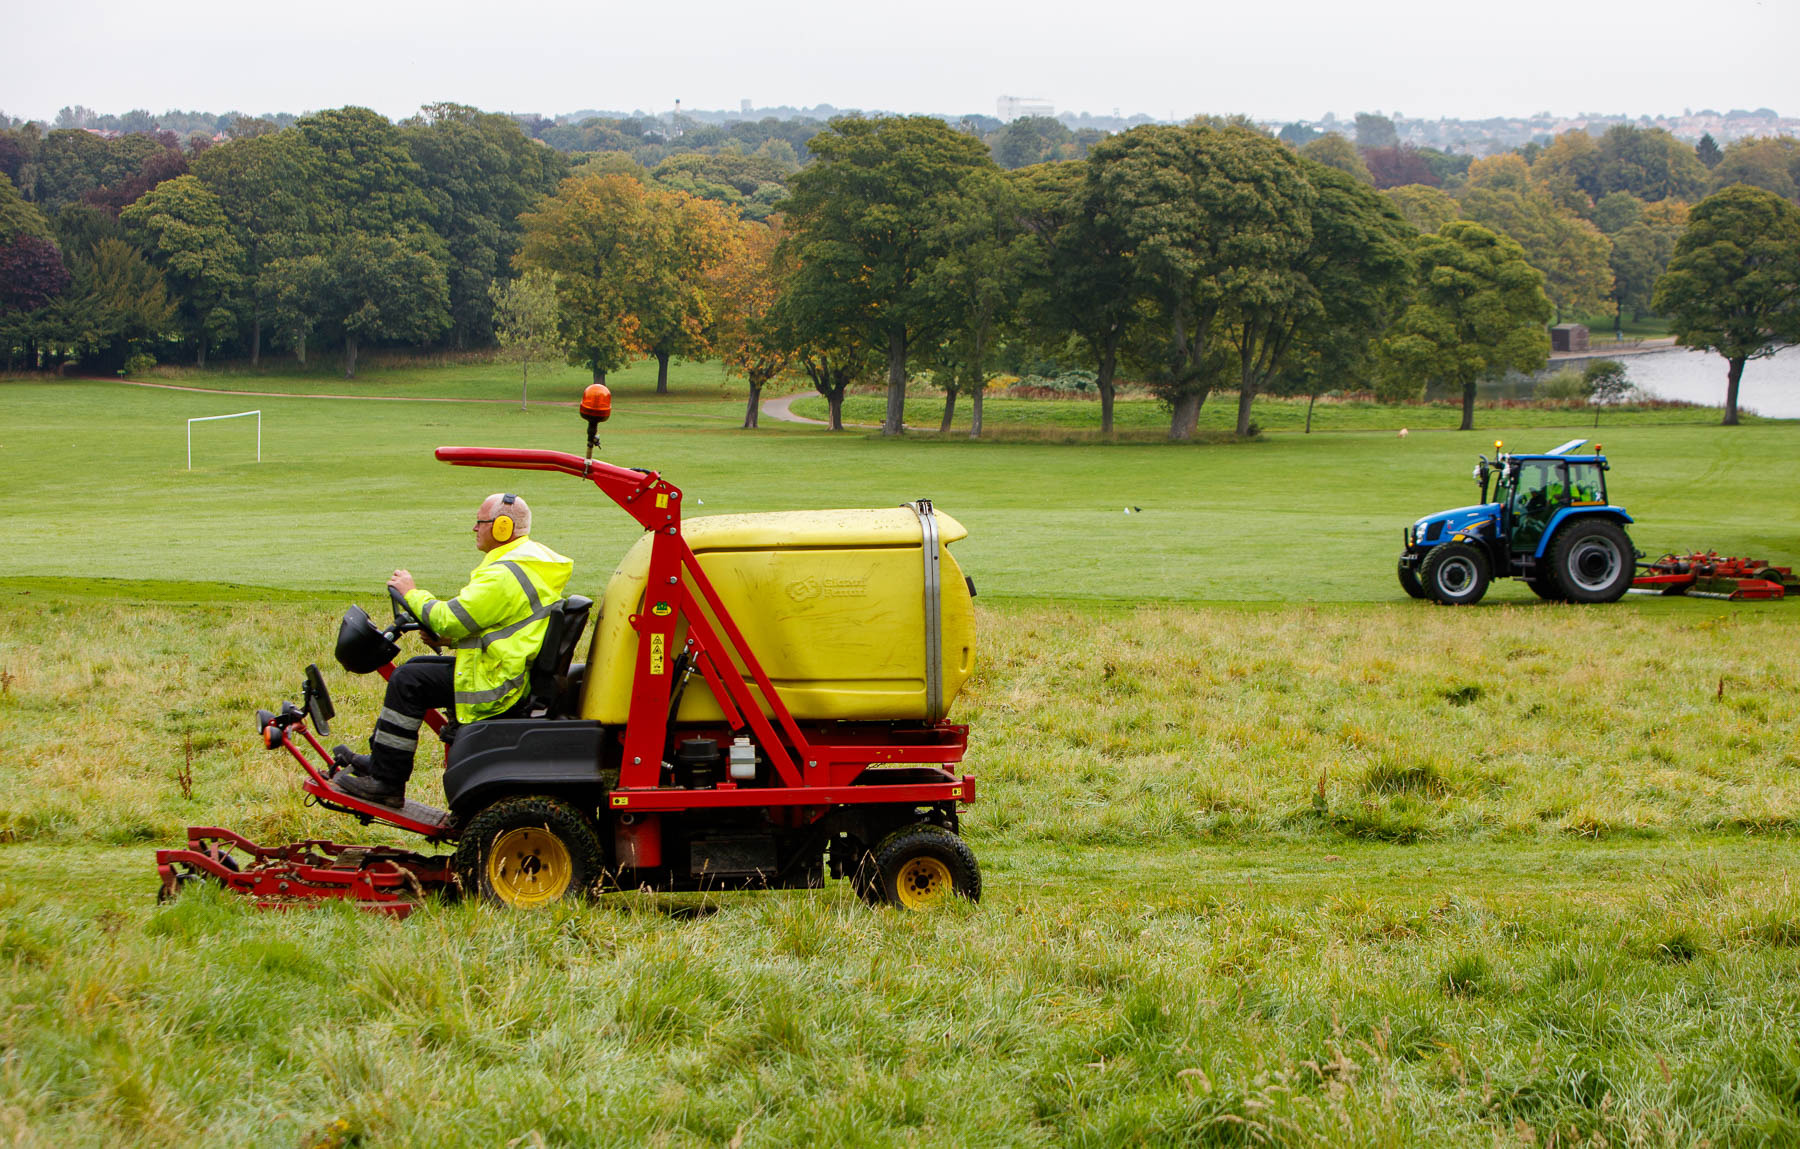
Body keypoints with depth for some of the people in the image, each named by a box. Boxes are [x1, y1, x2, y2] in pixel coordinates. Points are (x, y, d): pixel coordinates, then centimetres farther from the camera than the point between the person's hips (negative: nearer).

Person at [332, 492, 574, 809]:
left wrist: (412, 593, -4)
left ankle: (385, 780, -8)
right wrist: (447, 635, 9)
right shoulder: (531, 560, 13)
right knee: (417, 666, 20)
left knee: (408, 681, -13)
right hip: (515, 672, 11)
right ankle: (380, 758, 25)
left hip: (498, 686, -11)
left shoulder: (506, 576, -22)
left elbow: (450, 620, -20)